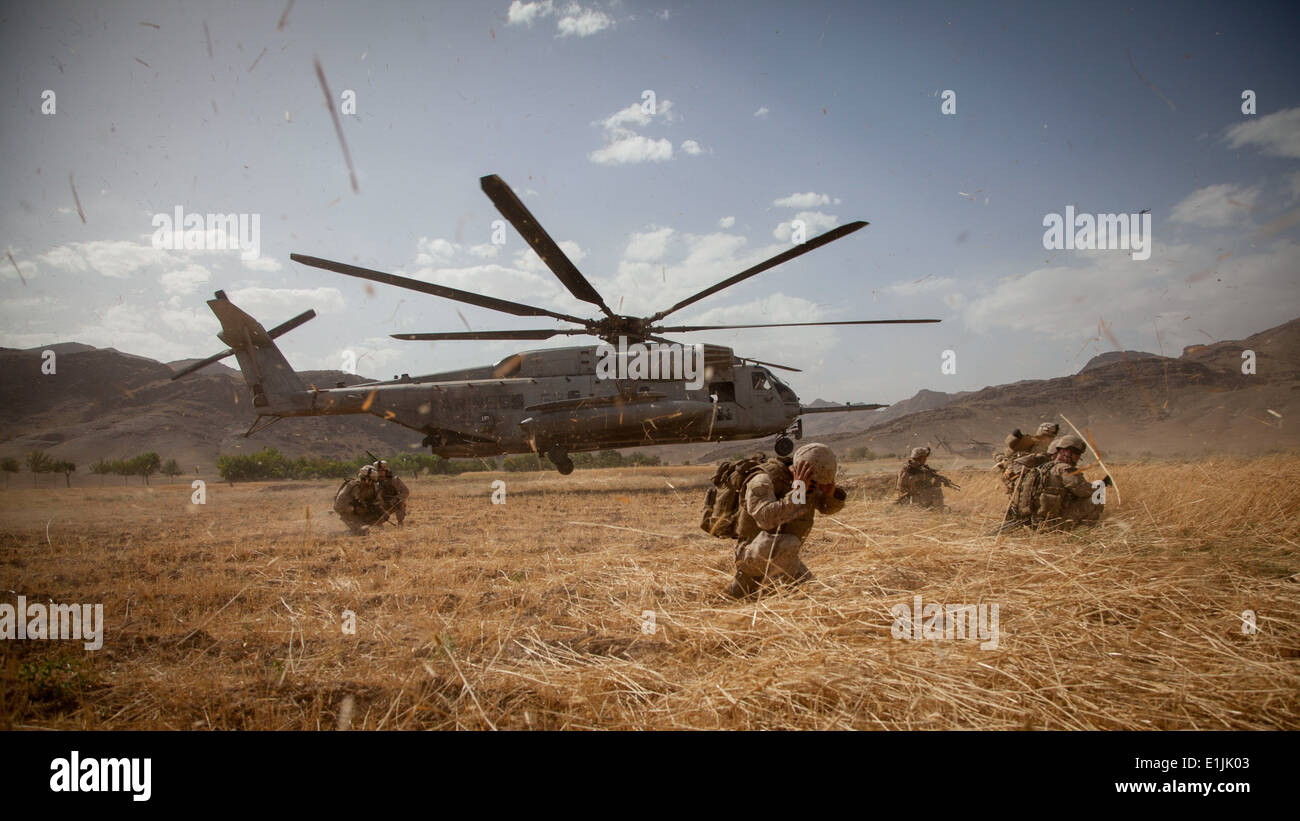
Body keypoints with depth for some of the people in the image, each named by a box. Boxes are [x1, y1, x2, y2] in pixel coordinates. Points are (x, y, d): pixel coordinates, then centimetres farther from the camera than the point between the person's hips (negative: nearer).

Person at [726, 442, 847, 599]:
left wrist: (831, 491, -14)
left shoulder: (808, 483, 0)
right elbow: (767, 518, -39)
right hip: (753, 554, -9)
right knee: (786, 544, -39)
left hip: (779, 556, 9)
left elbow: (829, 506, 10)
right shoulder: (763, 480, -24)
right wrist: (797, 491, -39)